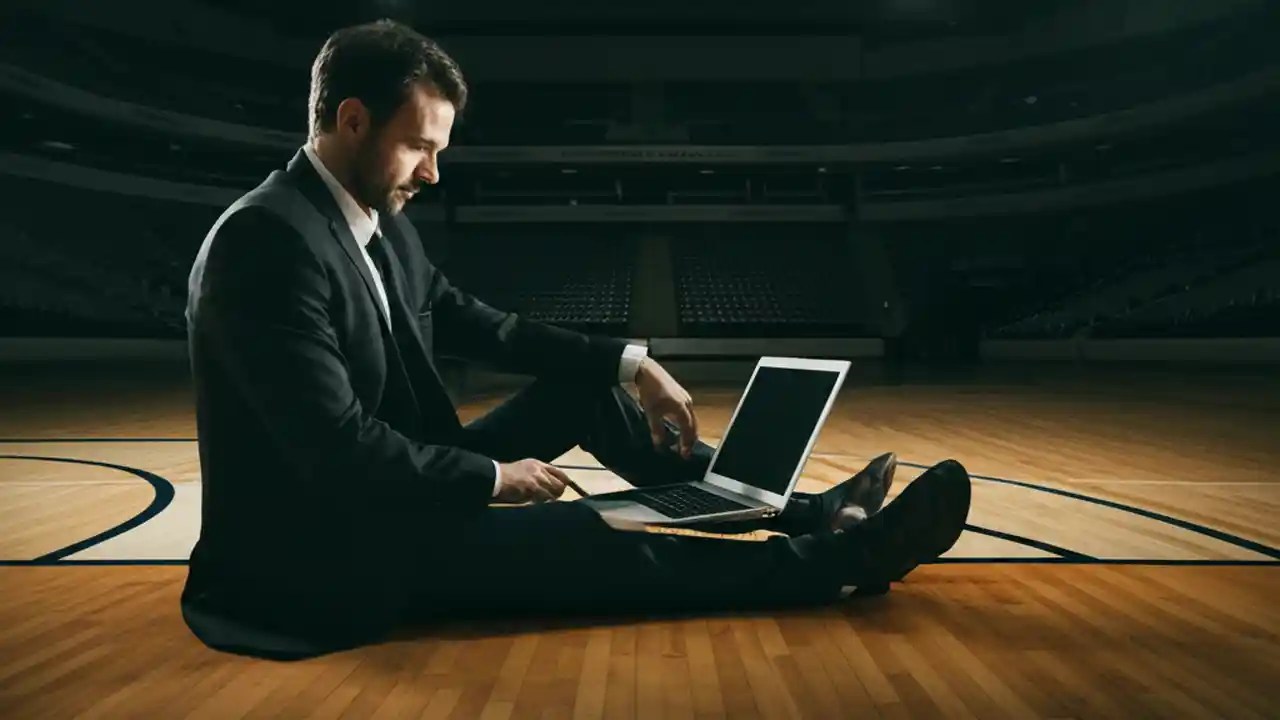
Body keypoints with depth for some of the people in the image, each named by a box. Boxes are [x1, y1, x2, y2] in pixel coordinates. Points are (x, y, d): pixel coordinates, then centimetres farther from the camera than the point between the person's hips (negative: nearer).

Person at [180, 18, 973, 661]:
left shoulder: (381, 225, 4)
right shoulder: (266, 241, -25)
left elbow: (483, 325, 10)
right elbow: (339, 450, -29)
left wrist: (629, 361, -1)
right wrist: (494, 477, -16)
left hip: (400, 491, 9)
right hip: (334, 549, -9)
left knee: (588, 387, 4)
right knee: (590, 543, -17)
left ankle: (801, 512, 7)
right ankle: (840, 554, -3)